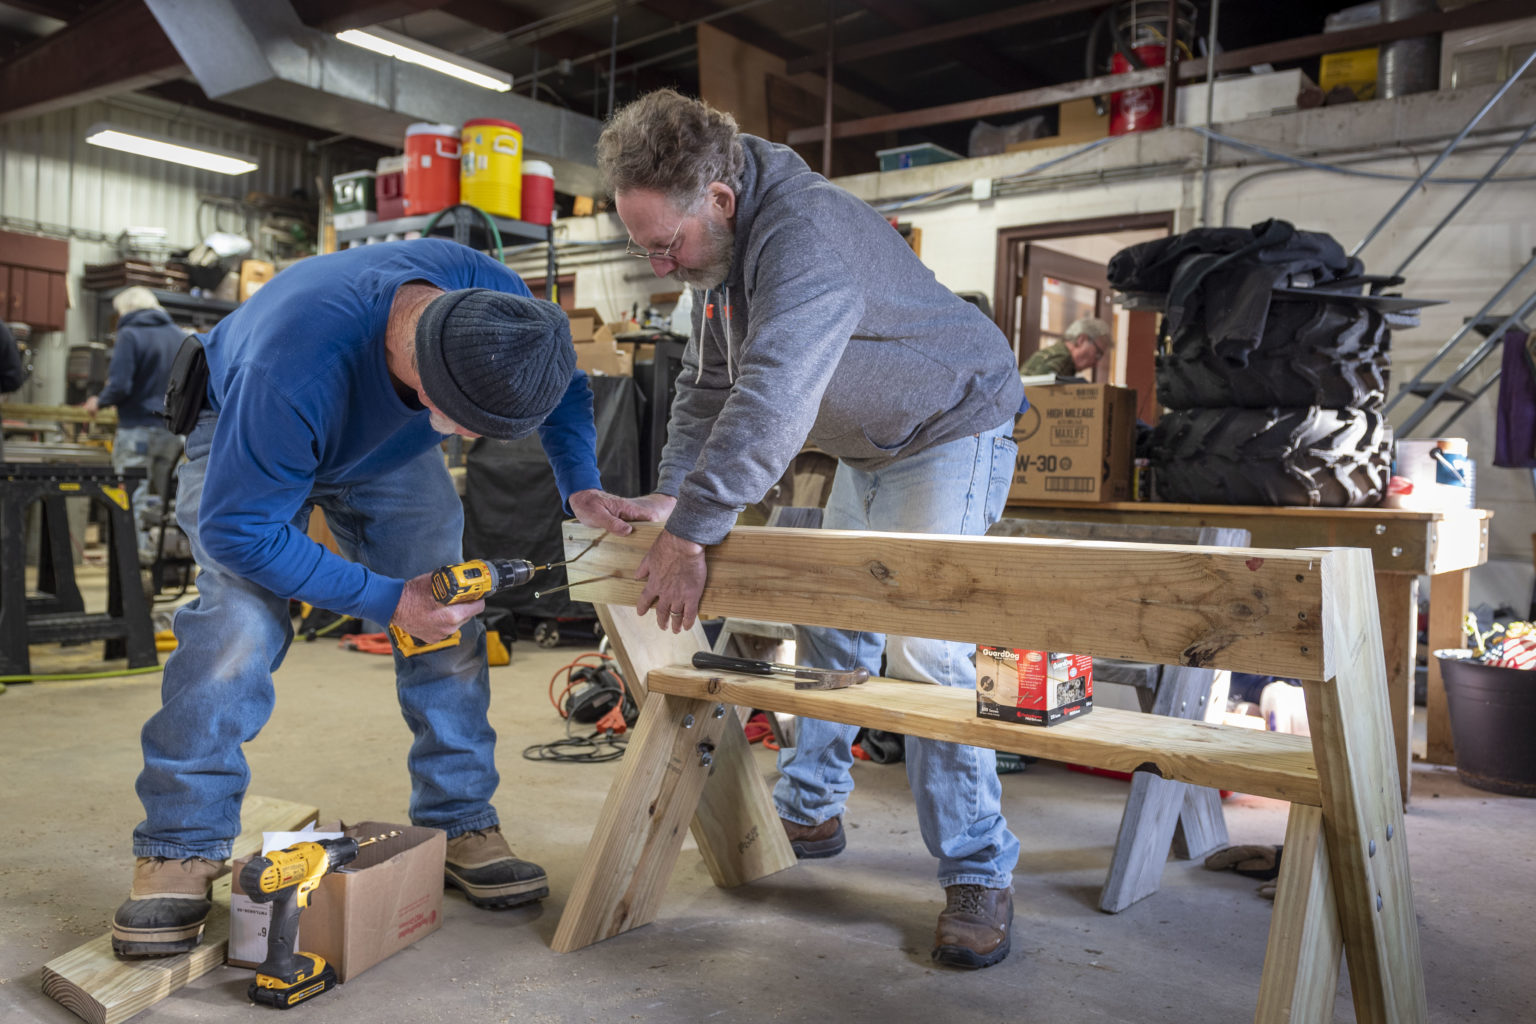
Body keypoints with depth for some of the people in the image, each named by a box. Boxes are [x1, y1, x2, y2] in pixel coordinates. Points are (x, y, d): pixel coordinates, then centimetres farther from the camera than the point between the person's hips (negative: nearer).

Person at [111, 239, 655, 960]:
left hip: (387, 449, 5)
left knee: (451, 619, -9)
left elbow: (564, 387, -7)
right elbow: (237, 529, -33)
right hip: (243, 441, -4)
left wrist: (582, 488, -22)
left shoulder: (491, 297, -30)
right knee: (239, 622, -23)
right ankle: (179, 850, -7)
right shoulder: (290, 376, -45)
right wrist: (386, 601, -33)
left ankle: (461, 824, 3)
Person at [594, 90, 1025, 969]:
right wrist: (671, 494, -5)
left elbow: (771, 402, -41)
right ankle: (811, 812, 27)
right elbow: (709, 384, 6)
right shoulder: (721, 246, 0)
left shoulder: (805, 237, -32)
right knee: (830, 626, 12)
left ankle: (979, 874, -6)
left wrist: (694, 531, -39)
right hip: (868, 447, 9)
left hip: (954, 429, -9)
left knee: (922, 649, -18)